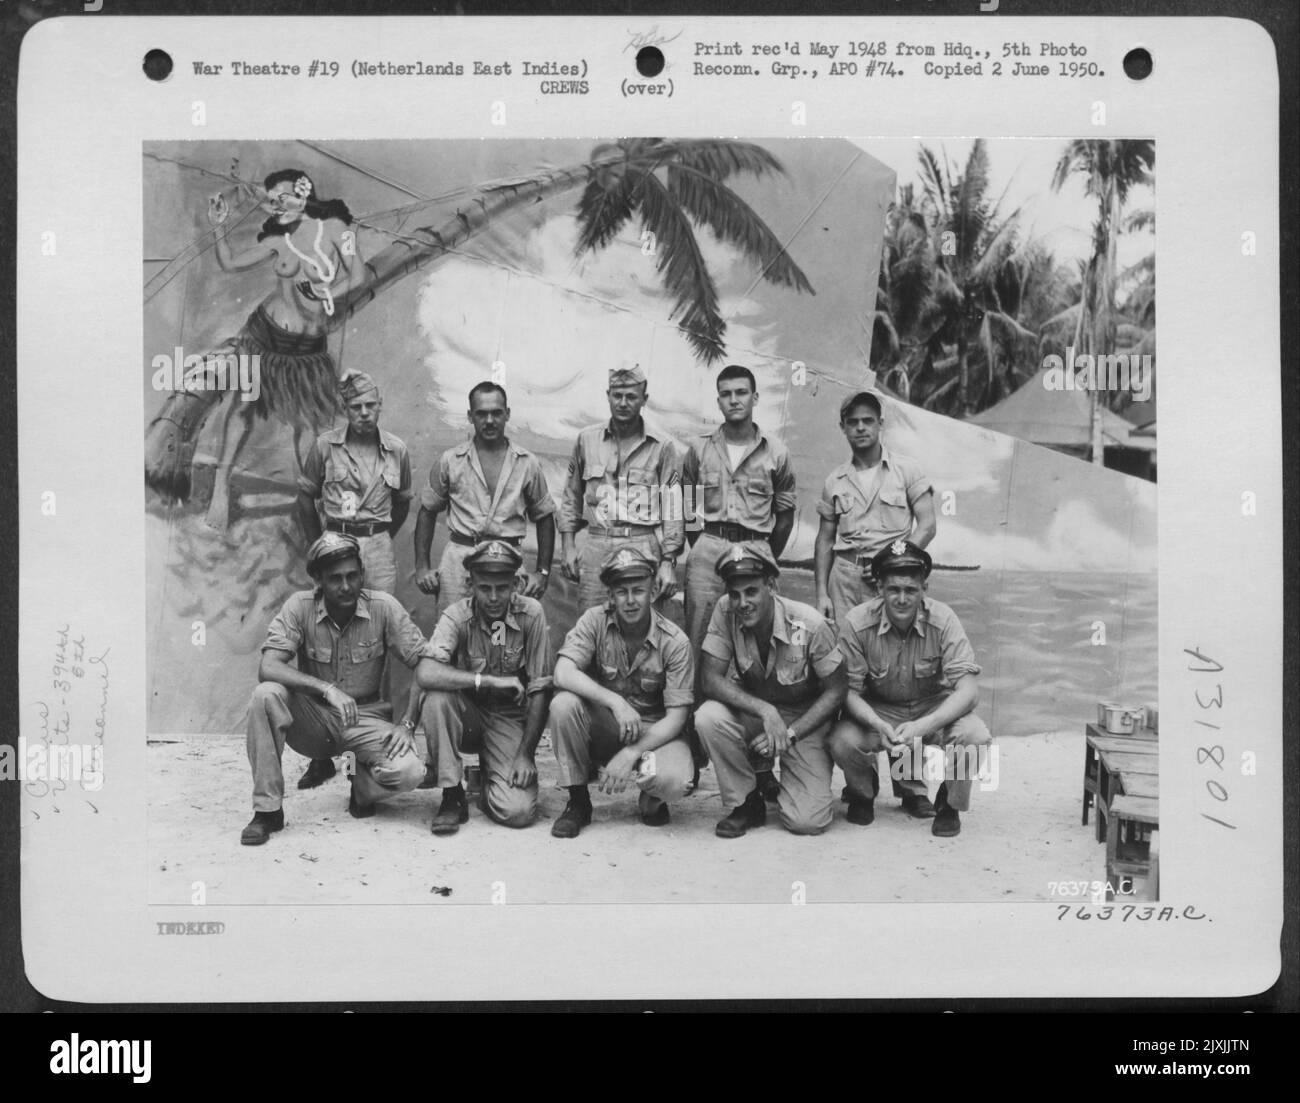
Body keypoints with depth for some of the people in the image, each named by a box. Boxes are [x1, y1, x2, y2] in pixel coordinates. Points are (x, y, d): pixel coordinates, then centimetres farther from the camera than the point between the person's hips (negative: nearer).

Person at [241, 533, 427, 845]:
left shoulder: (383, 607, -12)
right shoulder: (300, 606, -12)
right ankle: (267, 809, -17)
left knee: (409, 772, -28)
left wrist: (407, 725, -19)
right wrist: (327, 689, -35)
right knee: (266, 695, -30)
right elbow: (268, 669, -23)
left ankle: (363, 787, 10)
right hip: (312, 717, 1)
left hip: (365, 718, 0)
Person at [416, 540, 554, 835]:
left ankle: (491, 777, 16)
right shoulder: (457, 616, -15)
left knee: (519, 812, -21)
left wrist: (525, 754, -16)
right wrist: (491, 681, -35)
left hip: (511, 718, 0)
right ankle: (452, 796, -16)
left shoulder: (531, 613, -13)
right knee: (438, 697, -33)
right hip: (467, 714, 0)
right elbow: (425, 673, -33)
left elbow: (540, 690, -12)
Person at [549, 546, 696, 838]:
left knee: (674, 780, -33)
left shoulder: (674, 641, -14)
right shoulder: (595, 621, -11)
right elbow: (563, 674, -24)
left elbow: (677, 716, -15)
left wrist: (630, 754, -26)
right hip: (602, 725, 2)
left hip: (654, 732, -2)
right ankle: (578, 801, -8)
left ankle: (652, 800, 9)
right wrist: (615, 702, -35)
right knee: (563, 704, -29)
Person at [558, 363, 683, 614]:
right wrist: (568, 545, 9)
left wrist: (668, 562, -5)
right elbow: (571, 497, 17)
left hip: (644, 547, -2)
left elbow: (673, 511, 3)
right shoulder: (587, 439, 11)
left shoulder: (662, 447, 4)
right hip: (596, 546, 2)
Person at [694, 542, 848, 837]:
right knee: (708, 717, -32)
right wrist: (765, 711, -32)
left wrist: (790, 734, -23)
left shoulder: (810, 625, -24)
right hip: (751, 709, 2)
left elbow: (836, 689, -13)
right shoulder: (725, 611, -18)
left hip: (805, 718, -2)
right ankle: (747, 803, -8)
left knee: (807, 822, -19)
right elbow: (710, 679, -19)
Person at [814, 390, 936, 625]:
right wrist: (822, 593, 6)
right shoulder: (835, 481, 12)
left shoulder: (906, 470, 5)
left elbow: (927, 526, 1)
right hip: (845, 577, 2)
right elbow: (825, 540, 15)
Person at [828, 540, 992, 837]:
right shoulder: (857, 624, -19)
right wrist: (877, 725, -37)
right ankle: (863, 792, 9)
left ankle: (949, 804, 3)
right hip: (877, 710, 0)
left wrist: (923, 726, -40)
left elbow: (968, 690, -24)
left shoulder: (943, 620, -20)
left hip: (934, 709, 0)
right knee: (842, 743, -30)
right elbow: (848, 690, -15)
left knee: (975, 737, -30)